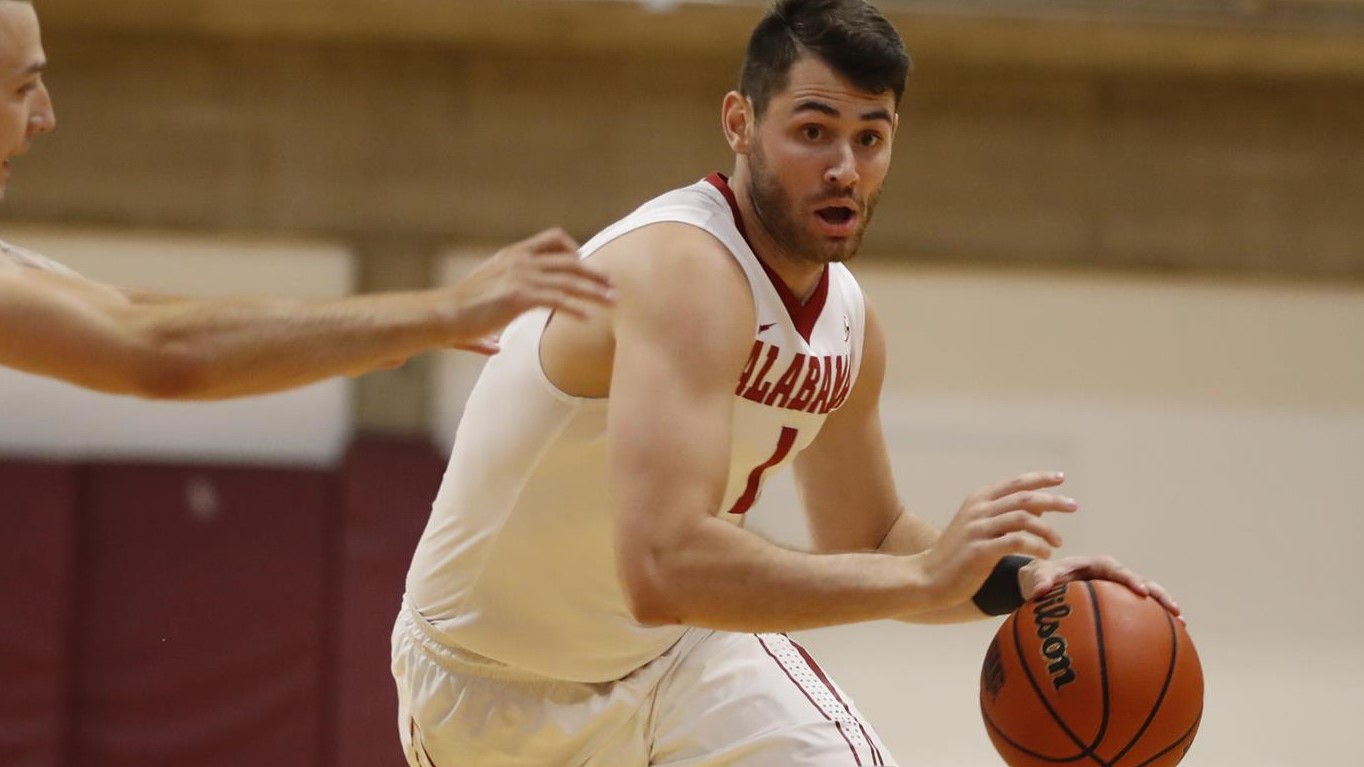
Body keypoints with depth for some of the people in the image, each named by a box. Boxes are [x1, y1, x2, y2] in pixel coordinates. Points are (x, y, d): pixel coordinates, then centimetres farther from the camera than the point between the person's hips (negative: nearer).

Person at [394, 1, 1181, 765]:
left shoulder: (849, 321, -6)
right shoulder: (684, 270, -32)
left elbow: (867, 544, 10)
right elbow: (662, 569, -44)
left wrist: (1017, 580, -9)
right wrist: (925, 576, -42)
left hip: (681, 651, 6)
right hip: (491, 680, -6)